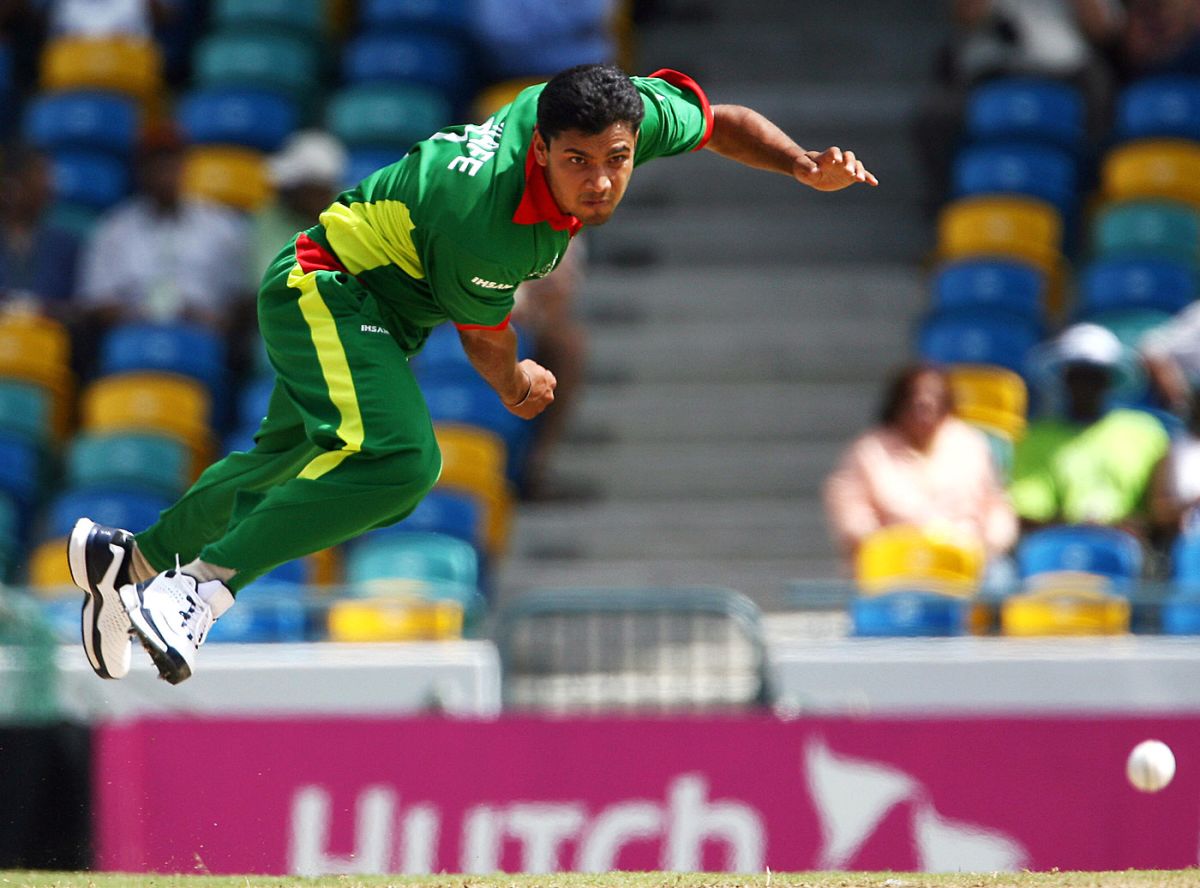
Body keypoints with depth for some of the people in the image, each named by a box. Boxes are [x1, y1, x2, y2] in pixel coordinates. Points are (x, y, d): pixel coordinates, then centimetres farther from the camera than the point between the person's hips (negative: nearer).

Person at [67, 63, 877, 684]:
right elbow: (484, 337, -15)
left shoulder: (638, 111, -22)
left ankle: (131, 560, 44)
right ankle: (199, 588, -29)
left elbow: (722, 123, 1)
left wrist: (805, 166, -16)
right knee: (398, 460, -32)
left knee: (292, 463, 27)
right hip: (327, 289, -9)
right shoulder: (486, 229, -38)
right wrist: (515, 388, 6)